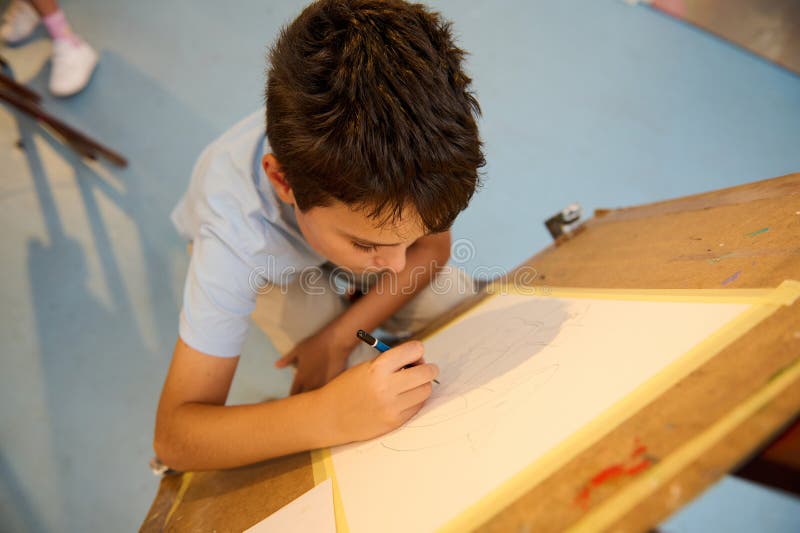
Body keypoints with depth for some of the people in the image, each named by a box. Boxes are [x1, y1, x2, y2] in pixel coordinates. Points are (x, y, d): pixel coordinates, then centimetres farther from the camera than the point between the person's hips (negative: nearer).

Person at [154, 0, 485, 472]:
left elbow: (433, 246, -18)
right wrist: (327, 415, -58)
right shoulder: (235, 236, -46)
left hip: (338, 214, 3)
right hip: (272, 264, -2)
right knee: (357, 379, -24)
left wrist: (338, 337, -27)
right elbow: (173, 437, -42)